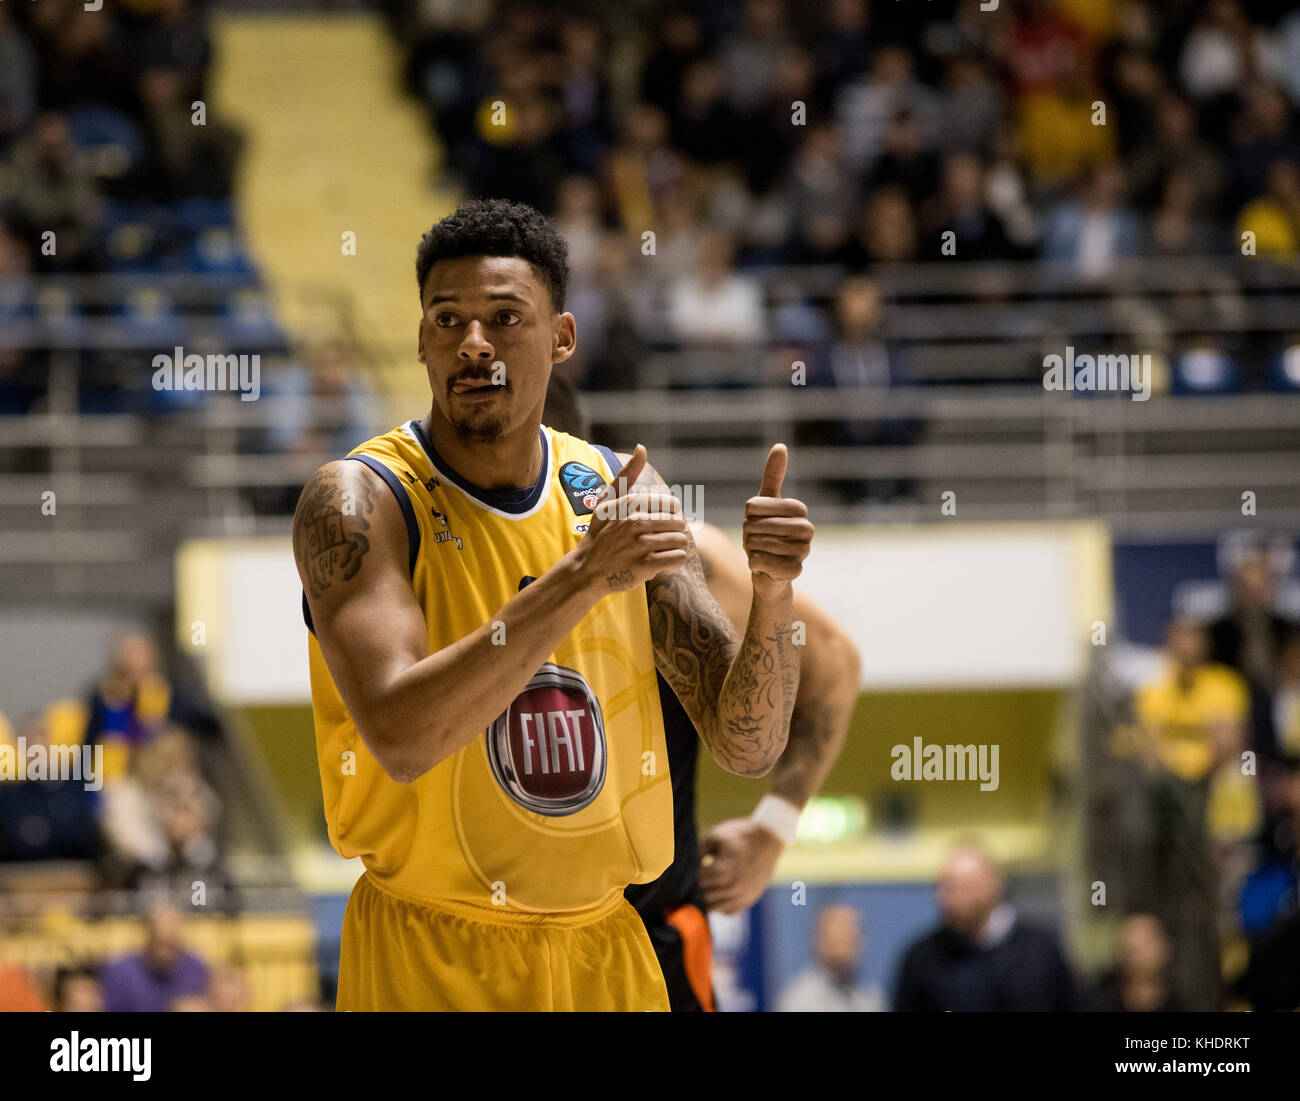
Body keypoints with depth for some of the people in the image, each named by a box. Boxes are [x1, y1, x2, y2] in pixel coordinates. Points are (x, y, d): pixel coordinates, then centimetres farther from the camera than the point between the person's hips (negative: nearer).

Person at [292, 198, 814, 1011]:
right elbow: (399, 738, -26)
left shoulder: (619, 493, 2)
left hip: (604, 953, 4)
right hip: (431, 965, -4)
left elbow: (747, 746, 1)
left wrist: (773, 600, -18)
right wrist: (581, 578, -30)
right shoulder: (359, 502, -11)